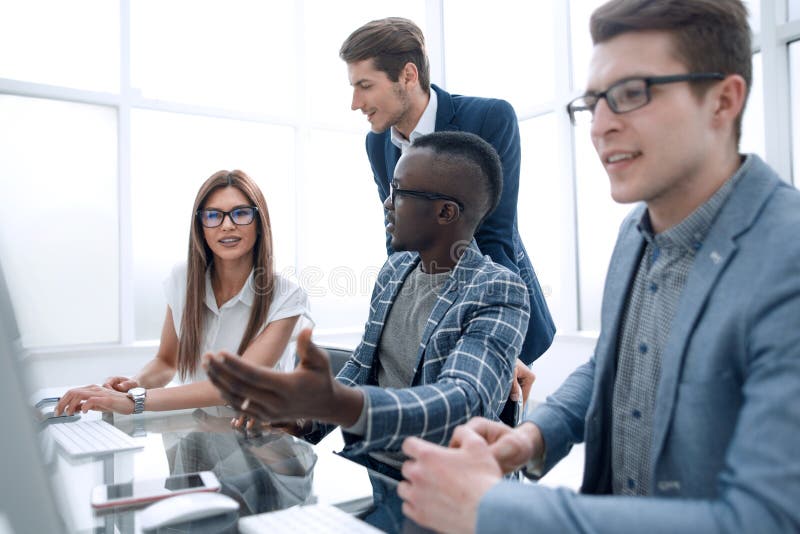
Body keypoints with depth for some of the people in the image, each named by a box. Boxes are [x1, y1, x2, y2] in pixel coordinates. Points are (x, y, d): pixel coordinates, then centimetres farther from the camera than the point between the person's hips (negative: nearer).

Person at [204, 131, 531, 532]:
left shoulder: (498, 294, -16)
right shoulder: (395, 268, 5)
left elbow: (464, 402, -31)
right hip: (359, 465, 6)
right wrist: (302, 418, -5)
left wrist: (334, 404, -47)